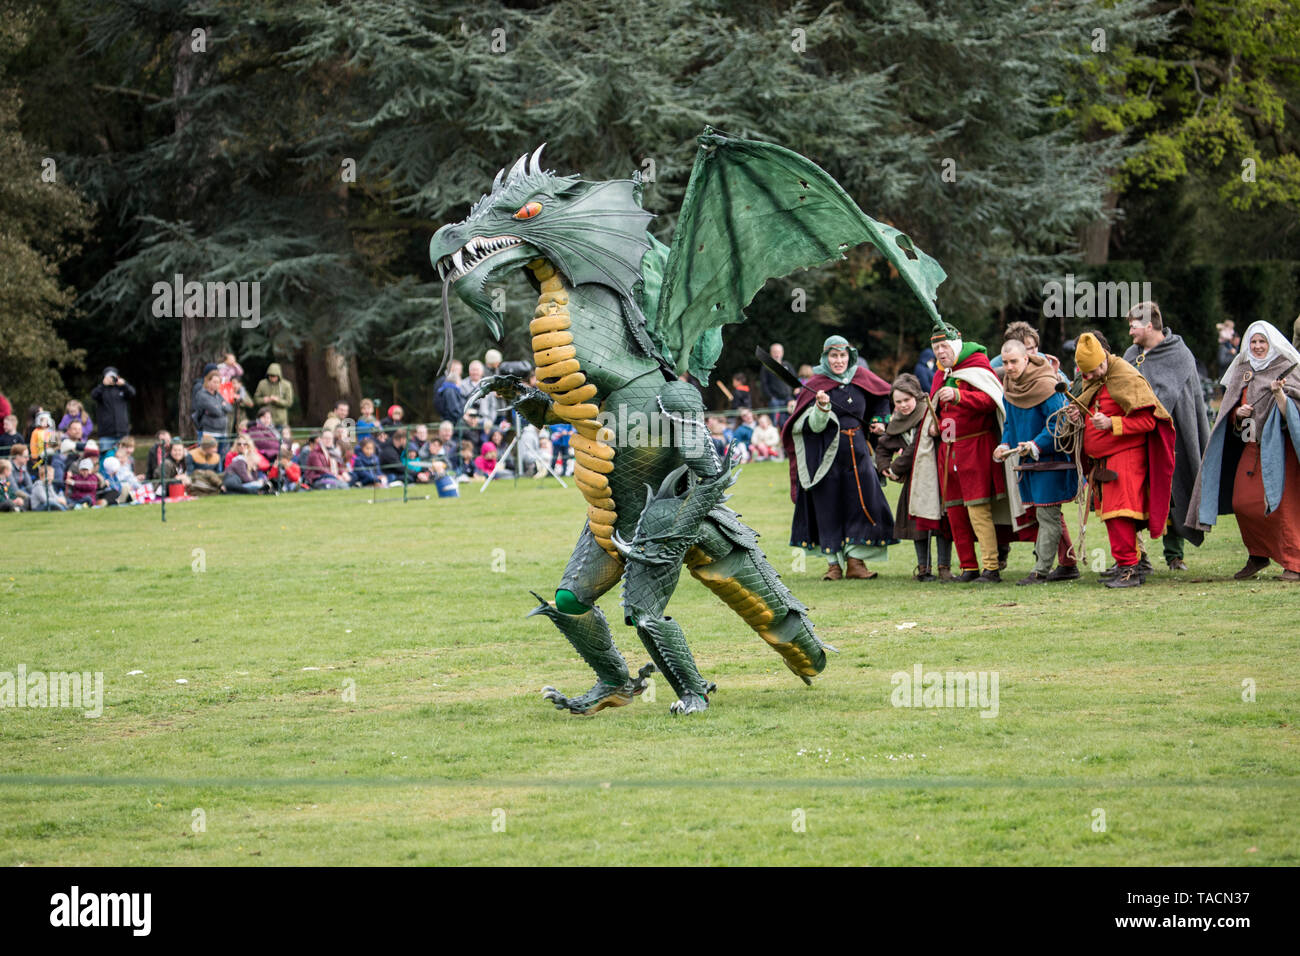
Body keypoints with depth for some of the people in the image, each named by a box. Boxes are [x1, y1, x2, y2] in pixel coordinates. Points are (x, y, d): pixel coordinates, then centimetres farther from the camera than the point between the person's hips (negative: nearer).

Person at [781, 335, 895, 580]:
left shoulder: (861, 378, 6)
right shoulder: (816, 385, -3)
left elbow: (884, 396, 26)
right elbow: (815, 426, -11)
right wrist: (822, 407, -28)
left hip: (857, 450, 3)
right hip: (827, 454, -3)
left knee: (862, 503, -3)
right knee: (828, 507, -2)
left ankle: (855, 561, 1)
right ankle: (834, 563, 4)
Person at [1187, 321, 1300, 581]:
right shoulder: (1242, 372, 15)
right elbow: (1230, 410, 19)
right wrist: (1238, 414, -3)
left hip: (1279, 445, -6)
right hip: (1250, 445, 6)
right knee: (1242, 503, 0)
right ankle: (1258, 556, 17)